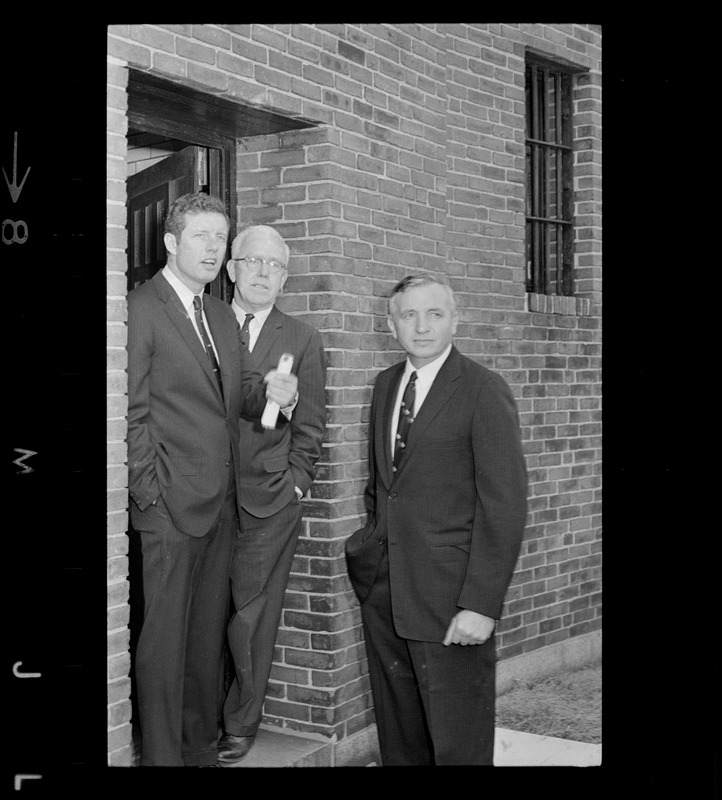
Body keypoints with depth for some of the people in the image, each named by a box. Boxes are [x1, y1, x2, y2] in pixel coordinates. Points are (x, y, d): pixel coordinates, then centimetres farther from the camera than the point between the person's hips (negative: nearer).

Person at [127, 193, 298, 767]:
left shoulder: (222, 315, 17)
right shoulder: (140, 308, -8)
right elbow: (130, 413, -11)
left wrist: (269, 390, -6)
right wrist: (150, 495, -14)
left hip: (222, 503, 8)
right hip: (172, 504, -7)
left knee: (209, 630, 14)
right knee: (165, 634, 0)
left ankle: (203, 745, 26)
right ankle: (162, 754, 11)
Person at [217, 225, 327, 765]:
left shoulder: (302, 340, 8)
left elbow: (309, 427, 8)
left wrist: (294, 483, -1)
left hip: (268, 502, 0)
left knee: (252, 618, 3)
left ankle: (240, 725, 17)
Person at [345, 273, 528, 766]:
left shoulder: (484, 391, -10)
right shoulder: (386, 384, 11)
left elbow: (505, 503, -13)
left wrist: (482, 604, -18)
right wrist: (374, 536, 8)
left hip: (448, 596, -6)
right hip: (382, 588, 6)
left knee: (459, 741, 3)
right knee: (397, 731, 16)